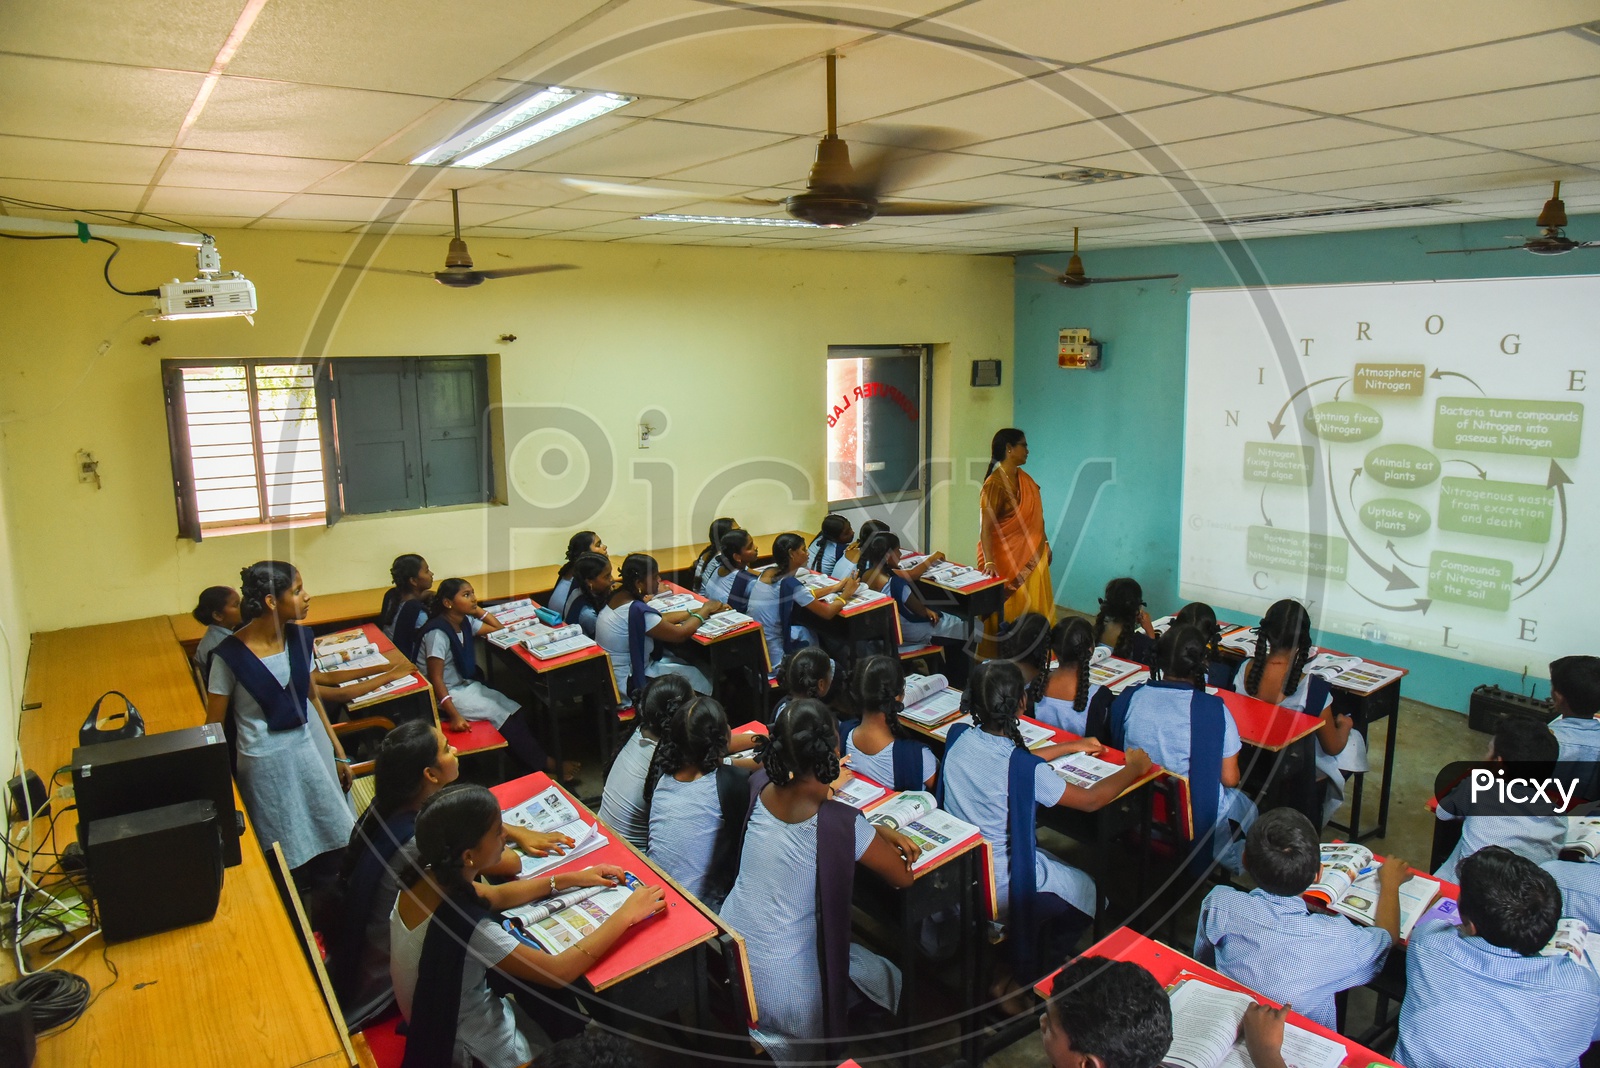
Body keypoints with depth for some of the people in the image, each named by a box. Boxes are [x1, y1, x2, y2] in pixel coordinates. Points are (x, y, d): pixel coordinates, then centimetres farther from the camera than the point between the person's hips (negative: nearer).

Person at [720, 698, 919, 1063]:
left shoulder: (760, 788, -9)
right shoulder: (841, 824, -25)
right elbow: (903, 878, -8)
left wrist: (876, 832, 5)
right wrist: (877, 837, 9)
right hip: (783, 996, -6)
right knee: (888, 978, 21)